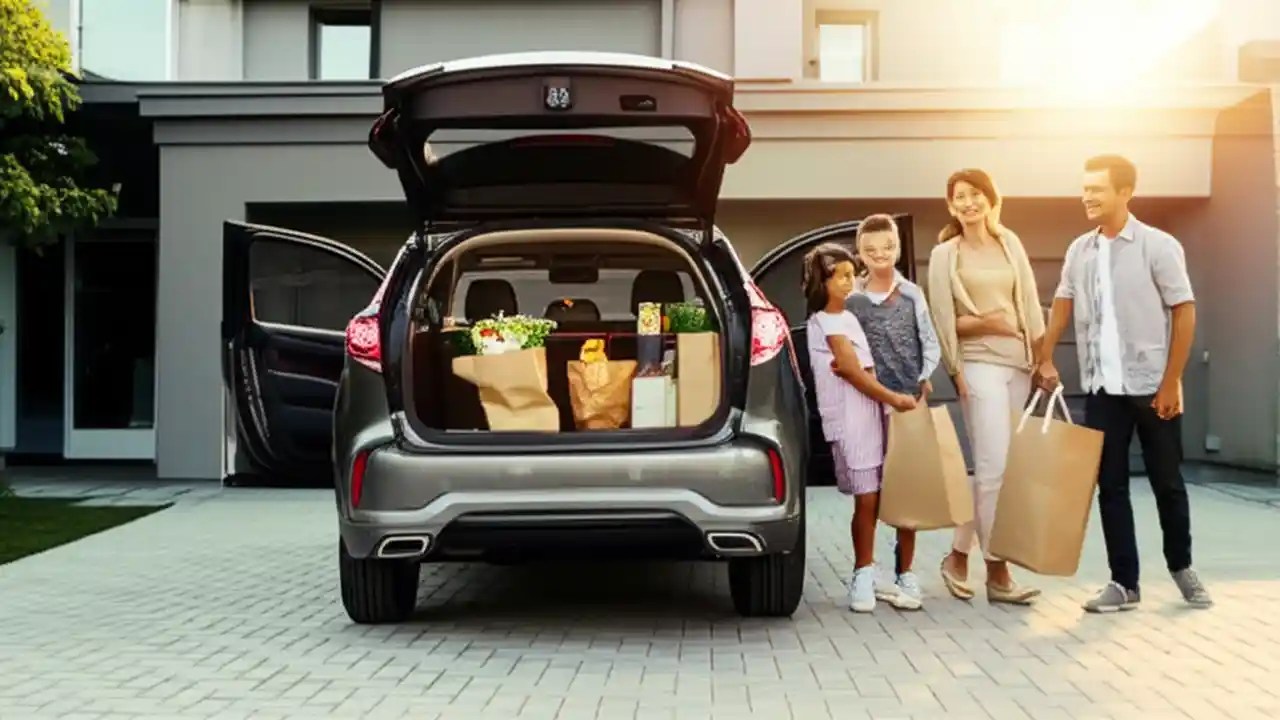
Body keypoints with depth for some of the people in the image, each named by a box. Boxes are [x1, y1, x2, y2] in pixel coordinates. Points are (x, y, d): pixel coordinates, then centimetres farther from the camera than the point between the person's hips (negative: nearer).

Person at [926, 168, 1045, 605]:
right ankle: (997, 574, -4)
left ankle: (959, 555, 21)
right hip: (979, 364, -5)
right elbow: (943, 319, -1)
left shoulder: (1010, 243, 12)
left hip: (1018, 362, 5)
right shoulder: (945, 254, 1)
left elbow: (1030, 301, 10)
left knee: (988, 468, 8)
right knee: (995, 467, -10)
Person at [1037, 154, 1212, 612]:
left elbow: (1185, 313, -8)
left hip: (1152, 387, -4)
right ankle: (1124, 582, 12)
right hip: (1102, 389, 4)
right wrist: (1046, 360, 6)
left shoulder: (1158, 246, -8)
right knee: (1110, 486, 4)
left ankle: (1181, 567, 29)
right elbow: (1062, 306, 16)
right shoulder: (1079, 251, 5)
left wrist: (1171, 384, -11)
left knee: (1167, 482, 9)